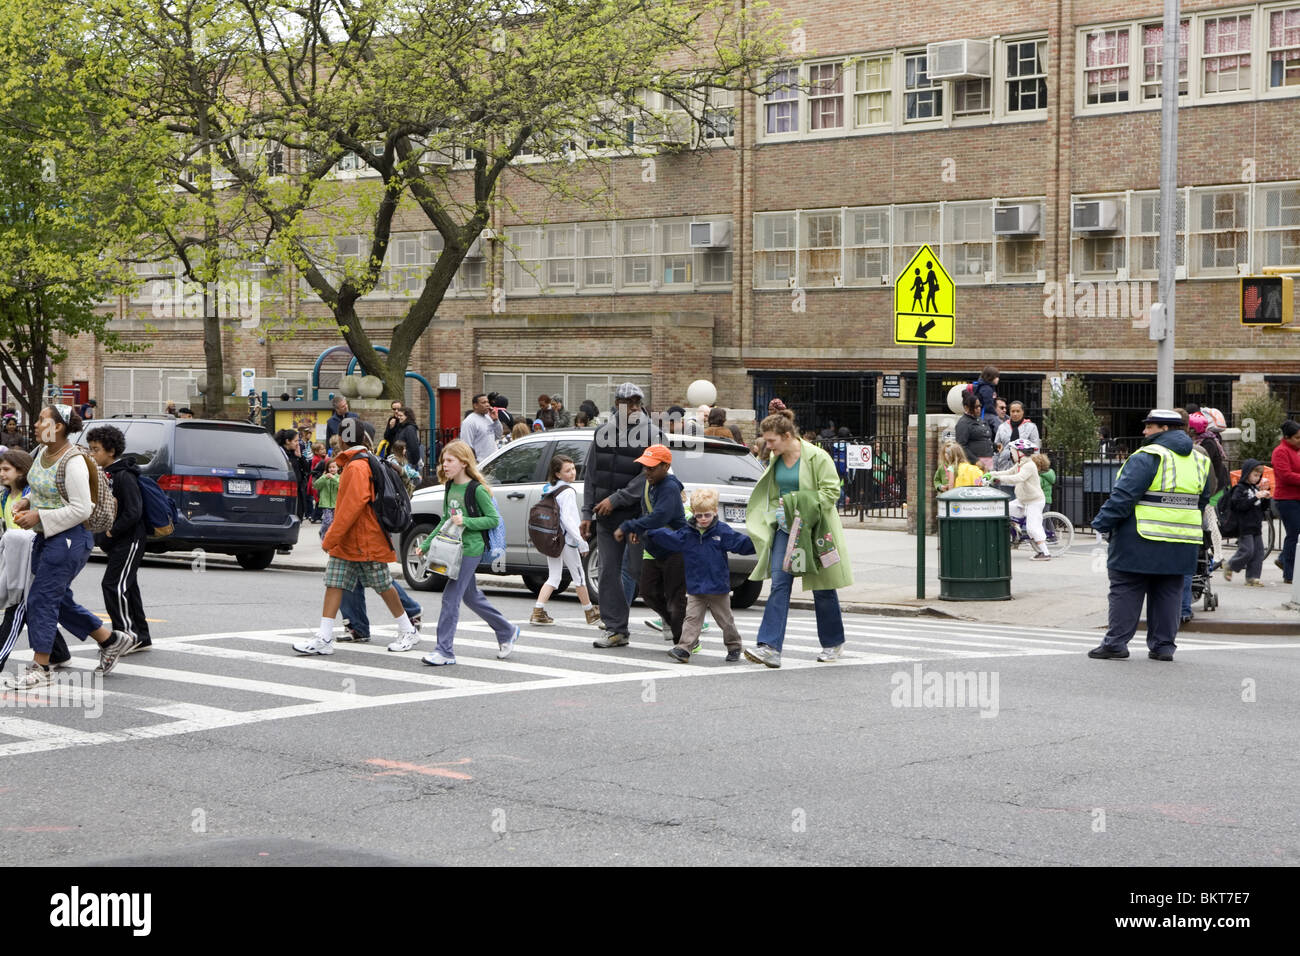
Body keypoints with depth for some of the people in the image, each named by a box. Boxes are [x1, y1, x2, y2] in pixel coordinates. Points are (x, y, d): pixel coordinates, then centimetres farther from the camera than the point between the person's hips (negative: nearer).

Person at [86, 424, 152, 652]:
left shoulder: (124, 476, -17)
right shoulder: (105, 474, 12)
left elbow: (133, 512, -23)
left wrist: (111, 532, -15)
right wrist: (102, 536, 8)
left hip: (129, 540, -10)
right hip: (117, 542, 10)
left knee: (113, 585, -12)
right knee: (127, 587, 11)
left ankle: (128, 635, -8)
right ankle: (141, 637, 17)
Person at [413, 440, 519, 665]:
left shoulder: (477, 490, -13)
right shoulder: (450, 487, 11)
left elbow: (494, 519, -13)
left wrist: (466, 521, -22)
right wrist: (426, 544, 16)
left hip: (471, 549, -9)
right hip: (455, 548, 9)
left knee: (450, 597, -11)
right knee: (471, 597, 17)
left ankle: (445, 651, -7)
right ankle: (507, 632, 34)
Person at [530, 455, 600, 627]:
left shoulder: (548, 490, 9)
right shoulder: (567, 491, -16)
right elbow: (567, 519, -22)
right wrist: (582, 541, -20)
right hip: (566, 540, -7)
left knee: (553, 577, 10)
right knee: (578, 576, 7)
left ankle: (538, 612, -3)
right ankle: (590, 613, 20)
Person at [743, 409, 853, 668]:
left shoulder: (817, 457, -13)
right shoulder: (776, 460, 7)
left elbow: (831, 491, -14)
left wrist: (803, 511, -21)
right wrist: (778, 513, 4)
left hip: (814, 528, -5)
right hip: (786, 528, 5)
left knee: (823, 588, 6)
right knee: (779, 583, -9)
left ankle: (834, 642, 26)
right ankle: (770, 647, -17)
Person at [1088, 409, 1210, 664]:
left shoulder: (1147, 457, -13)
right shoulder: (1199, 461, 12)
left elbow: (1123, 496, -18)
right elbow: (1202, 501, 21)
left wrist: (1102, 524, -12)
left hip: (1140, 543, -6)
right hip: (1182, 545, 6)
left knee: (1126, 590, 1)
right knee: (1167, 594, 12)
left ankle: (1115, 643, 2)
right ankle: (1163, 645, 12)